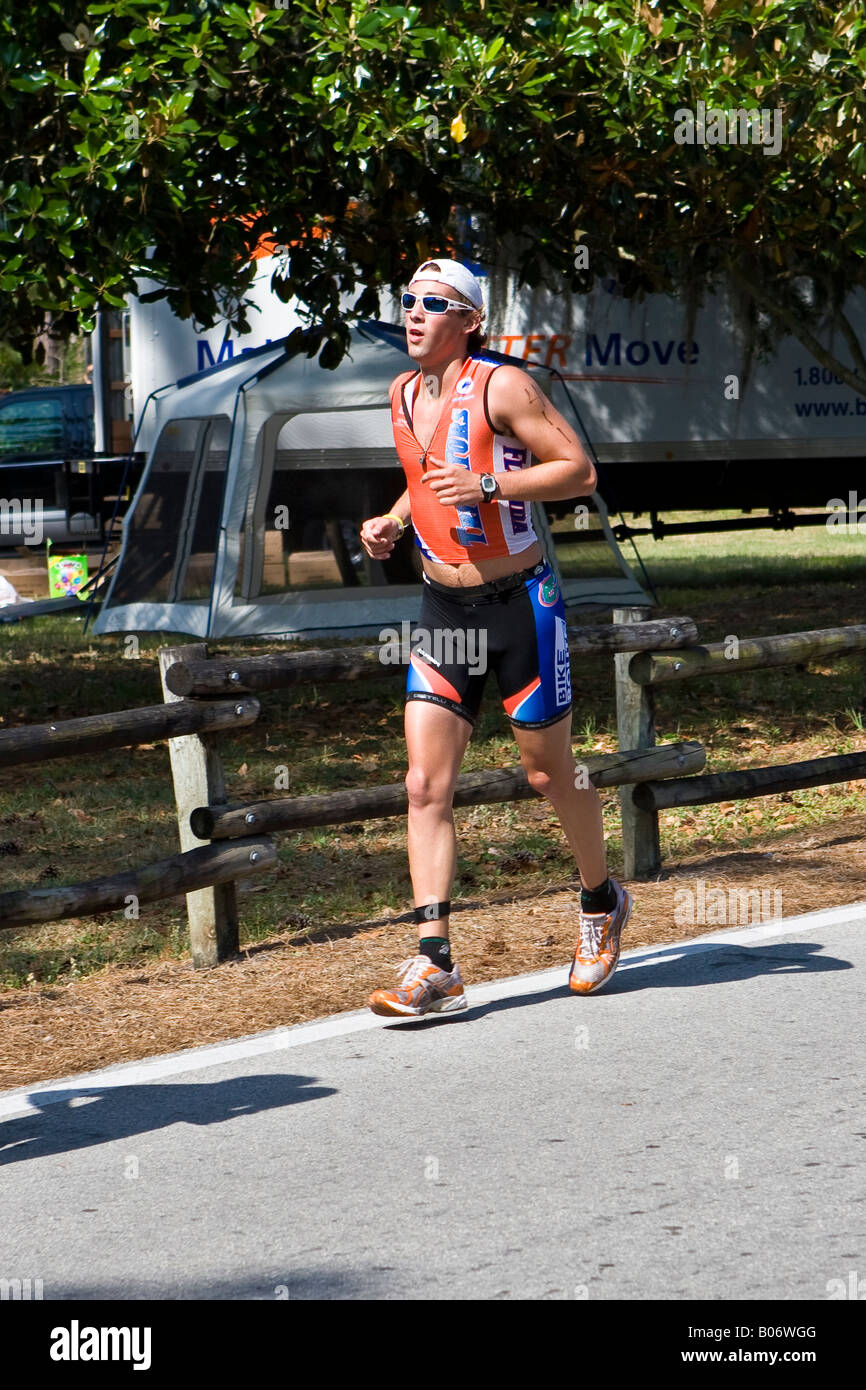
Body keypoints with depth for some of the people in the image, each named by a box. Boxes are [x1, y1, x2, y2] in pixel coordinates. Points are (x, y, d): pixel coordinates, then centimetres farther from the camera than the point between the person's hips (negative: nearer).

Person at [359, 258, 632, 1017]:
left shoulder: (503, 387, -13)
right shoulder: (404, 394, 8)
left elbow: (580, 470, -14)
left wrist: (486, 486, -24)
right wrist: (392, 521, 6)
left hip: (519, 602, -5)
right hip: (442, 606, 6)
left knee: (549, 772, 9)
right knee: (426, 784, -6)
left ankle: (602, 901, 36)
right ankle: (435, 965, -7)